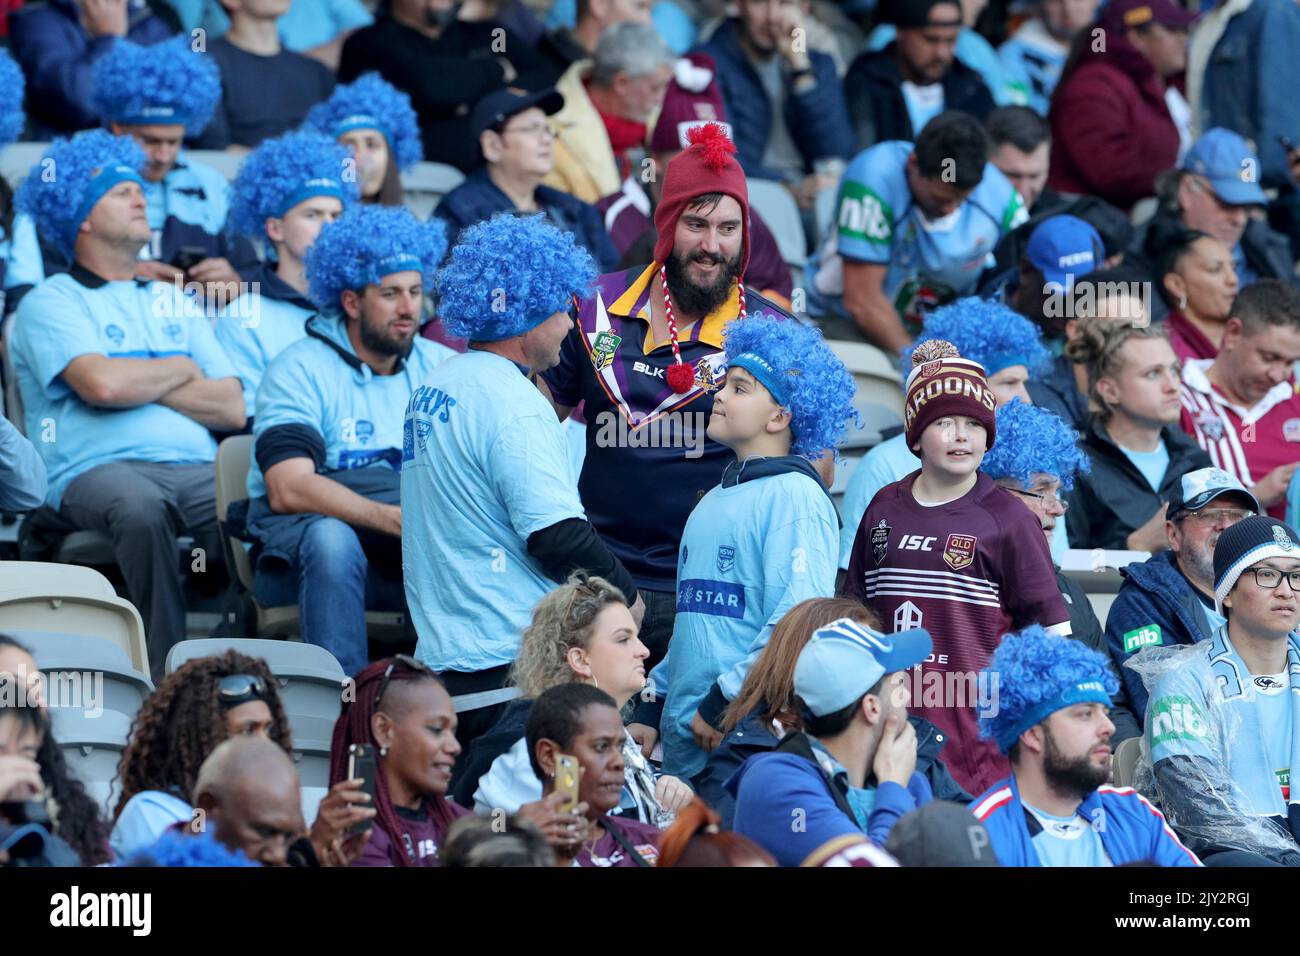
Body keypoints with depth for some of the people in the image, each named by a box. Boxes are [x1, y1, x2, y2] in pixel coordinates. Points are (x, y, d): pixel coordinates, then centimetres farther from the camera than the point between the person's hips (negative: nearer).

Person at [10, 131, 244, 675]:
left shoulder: (175, 304, 29)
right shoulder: (52, 301, 12)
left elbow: (232, 410, 16)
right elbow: (100, 384, -9)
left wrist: (139, 382, 3)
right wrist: (179, 371, 8)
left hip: (194, 467, 4)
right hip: (96, 468, -4)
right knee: (141, 506, -40)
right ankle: (165, 675, -38)